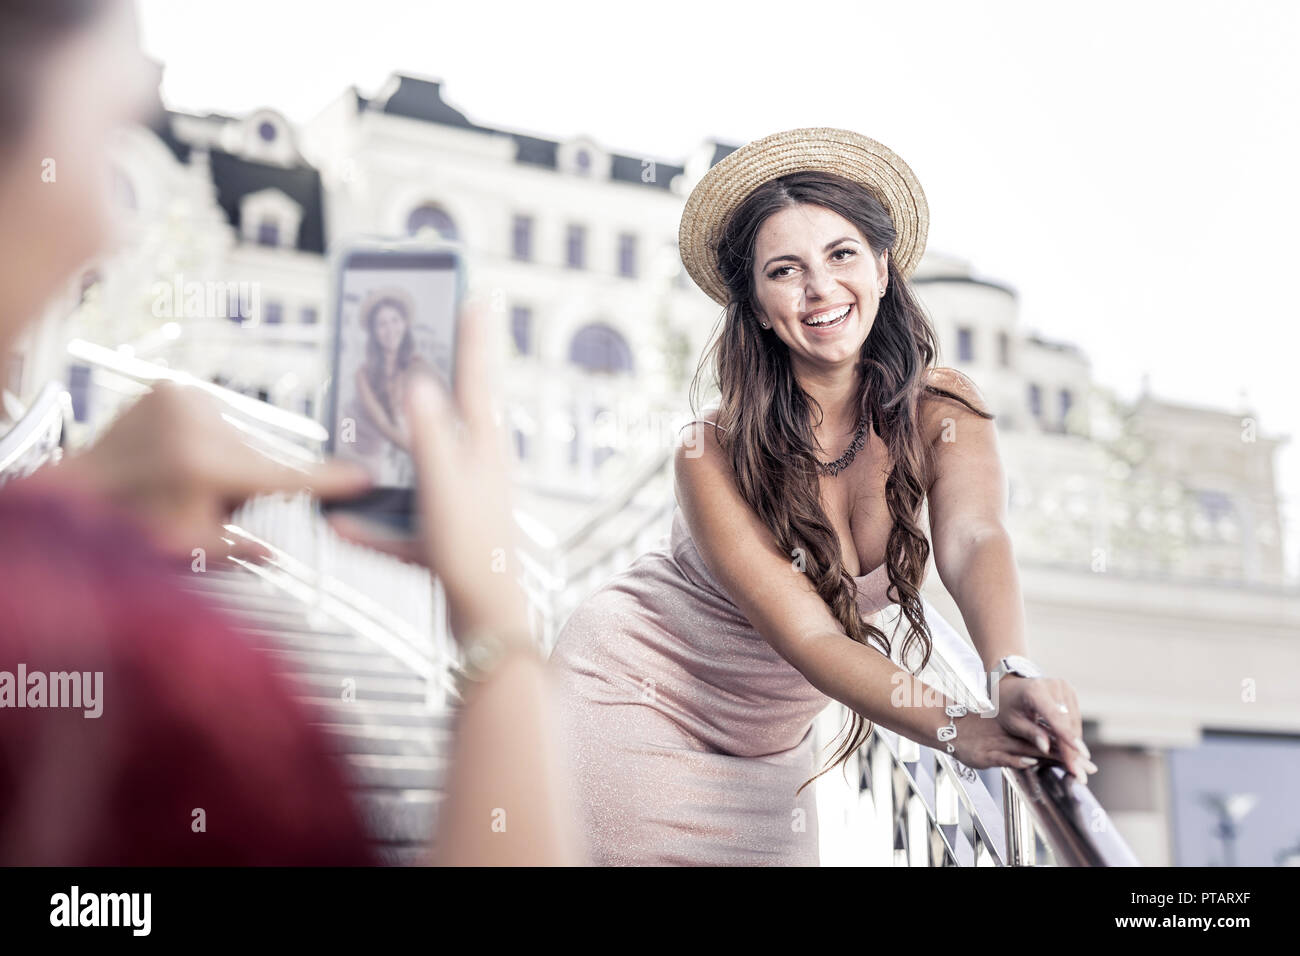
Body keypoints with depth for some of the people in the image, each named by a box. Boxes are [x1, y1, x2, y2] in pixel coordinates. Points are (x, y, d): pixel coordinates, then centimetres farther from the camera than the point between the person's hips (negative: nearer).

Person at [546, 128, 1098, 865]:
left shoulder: (942, 410, -14)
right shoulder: (714, 454, -25)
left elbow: (974, 540, -32)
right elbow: (807, 636, -29)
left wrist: (1014, 679, -52)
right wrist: (957, 730, -44)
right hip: (628, 700, -3)